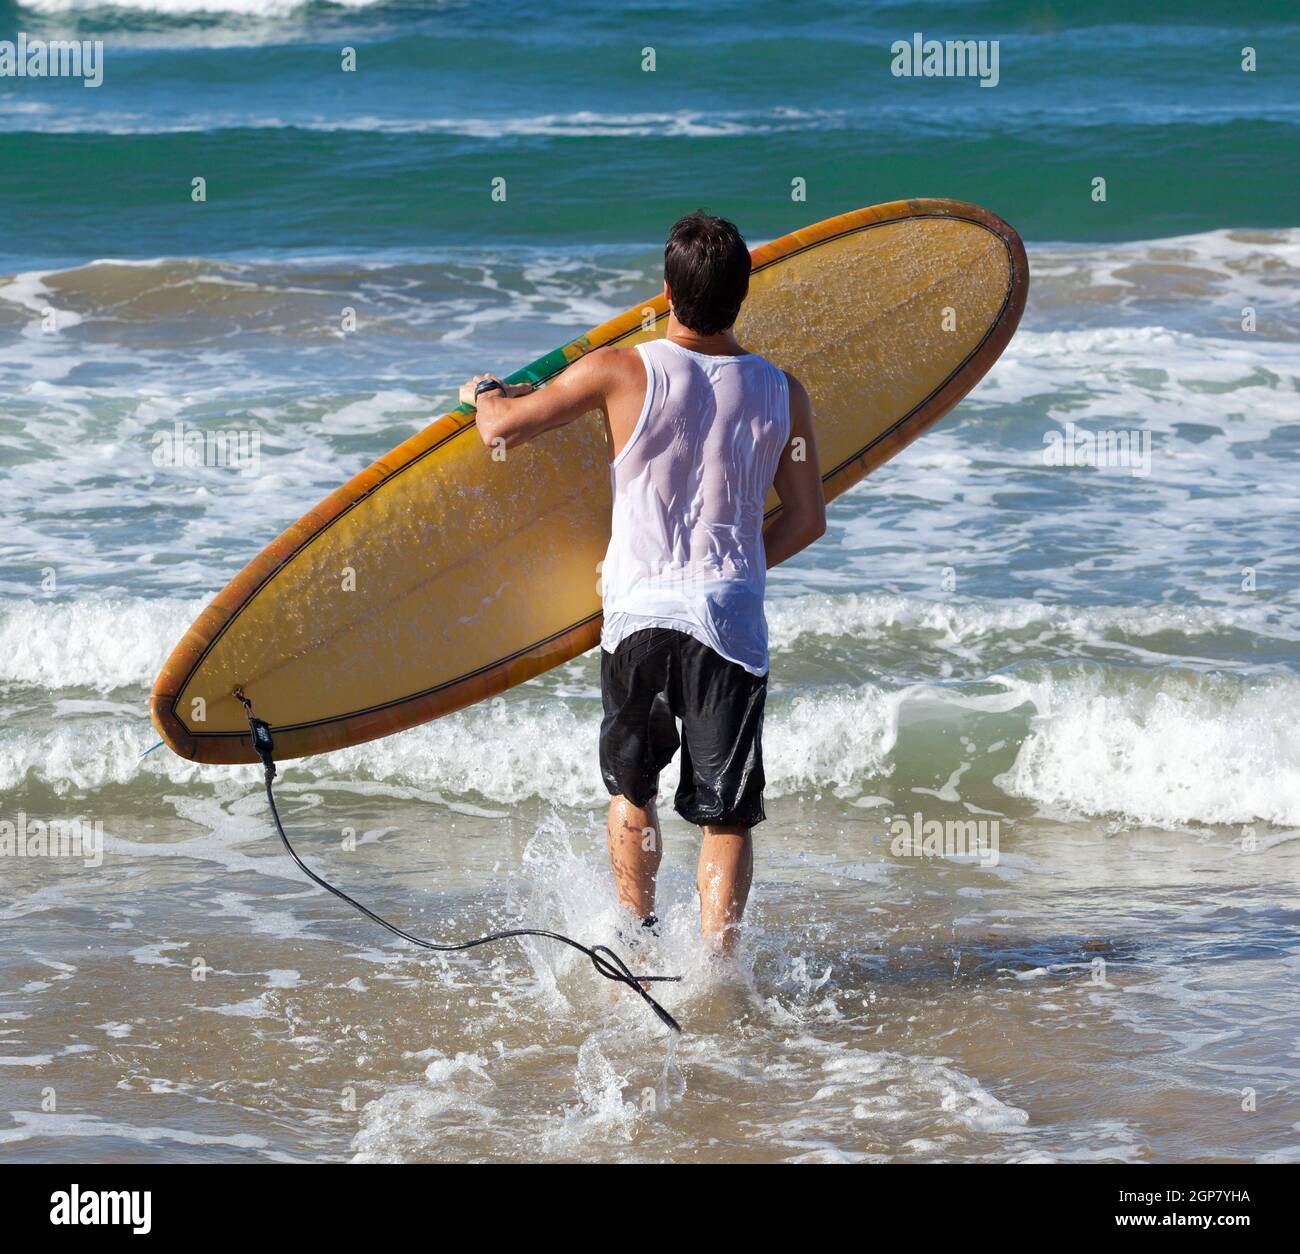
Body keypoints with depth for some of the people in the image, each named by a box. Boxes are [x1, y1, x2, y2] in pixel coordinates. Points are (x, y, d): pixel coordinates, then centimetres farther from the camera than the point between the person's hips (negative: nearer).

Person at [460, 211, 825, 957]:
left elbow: (501, 430, -2)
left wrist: (484, 392, 21)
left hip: (639, 609, 0)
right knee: (727, 812, 5)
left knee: (631, 789, 21)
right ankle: (717, 963, -7)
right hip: (733, 617, 0)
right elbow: (807, 520, 8)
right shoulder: (781, 392, 4)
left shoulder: (622, 372, -4)